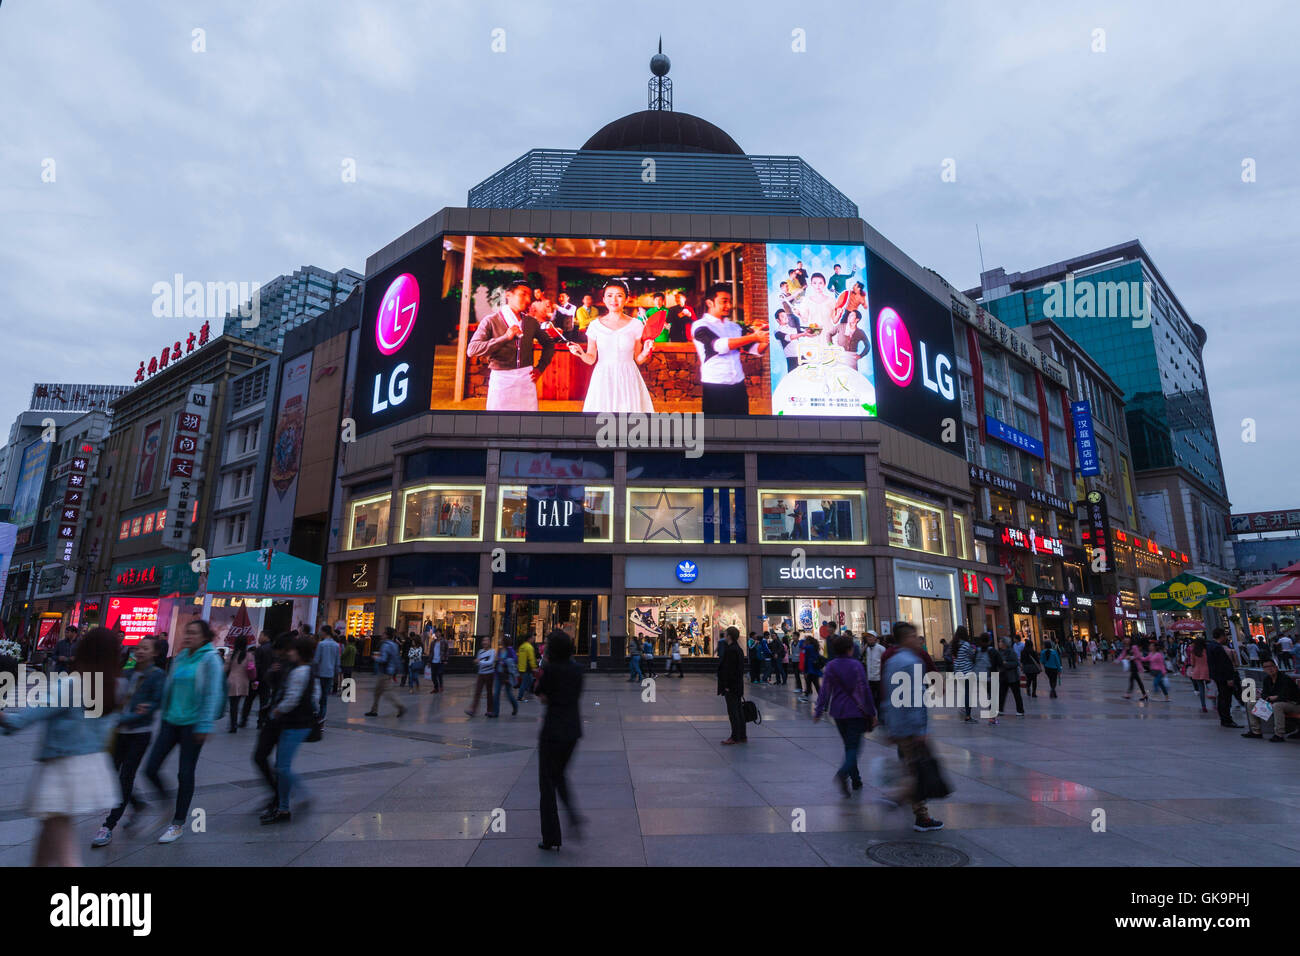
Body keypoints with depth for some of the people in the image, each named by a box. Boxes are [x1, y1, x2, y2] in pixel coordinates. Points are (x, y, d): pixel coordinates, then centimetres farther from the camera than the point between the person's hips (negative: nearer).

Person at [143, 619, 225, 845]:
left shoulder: (210, 658, -11)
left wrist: (204, 725, -16)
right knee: (151, 769, 3)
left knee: (185, 774, 4)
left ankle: (178, 824, 20)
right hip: (171, 721, 6)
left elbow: (213, 694, -14)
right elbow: (170, 688, 17)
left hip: (192, 724, -6)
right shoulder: (181, 657, 8)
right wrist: (164, 716, 17)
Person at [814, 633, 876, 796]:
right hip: (856, 712, -4)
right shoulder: (856, 665, -9)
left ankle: (856, 780, 23)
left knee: (849, 745, 18)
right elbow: (864, 690, -8)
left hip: (838, 712, 4)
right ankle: (843, 773, -26)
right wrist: (872, 712, -1)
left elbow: (825, 690, 0)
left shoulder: (831, 666, 1)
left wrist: (818, 711, 5)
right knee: (854, 746, -2)